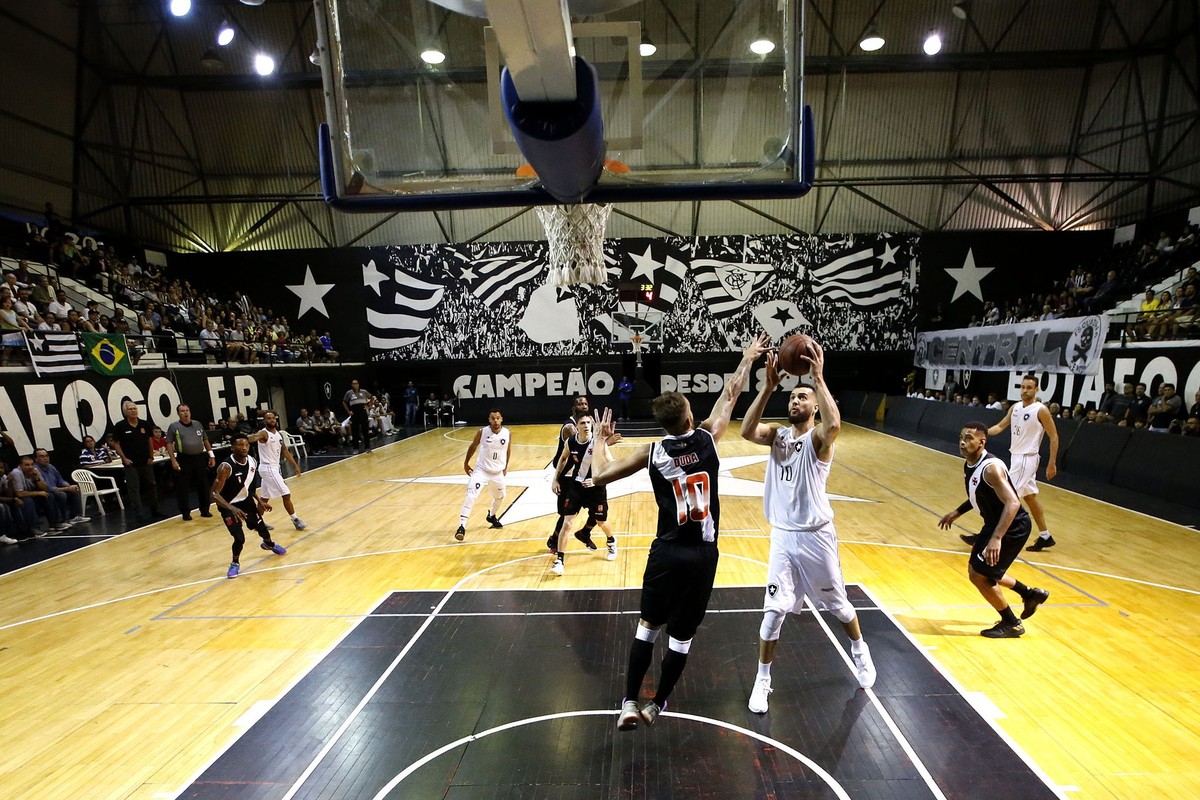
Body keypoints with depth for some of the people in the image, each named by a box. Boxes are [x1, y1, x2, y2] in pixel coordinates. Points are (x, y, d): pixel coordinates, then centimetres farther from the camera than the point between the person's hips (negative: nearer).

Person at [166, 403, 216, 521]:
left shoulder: (198, 424, 9)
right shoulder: (174, 426, -2)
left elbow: (206, 440, 14)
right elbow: (169, 444, -4)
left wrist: (211, 456, 9)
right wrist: (173, 460, -13)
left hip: (200, 458, 3)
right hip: (184, 459, -3)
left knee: (204, 485, 8)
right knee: (183, 488, 2)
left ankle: (205, 510, 20)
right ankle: (185, 513, 14)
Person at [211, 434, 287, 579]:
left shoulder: (252, 462, -10)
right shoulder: (226, 467, -31)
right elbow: (215, 494, -31)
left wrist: (260, 501, 8)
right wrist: (232, 509, -43)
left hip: (246, 500, 6)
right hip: (229, 505, -6)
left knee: (260, 525, 18)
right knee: (239, 538, -15)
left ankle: (269, 544, 52)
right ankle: (235, 563, 15)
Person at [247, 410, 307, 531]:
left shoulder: (279, 434, 9)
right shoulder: (264, 433, -15)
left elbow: (285, 451, 16)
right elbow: (254, 437, -39)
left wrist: (295, 465, 12)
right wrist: (253, 437, -64)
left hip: (274, 467, 9)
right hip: (268, 468, -9)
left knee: (265, 497, 19)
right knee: (286, 494, -8)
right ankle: (295, 520, 0)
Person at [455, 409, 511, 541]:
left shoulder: (507, 434, -11)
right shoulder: (482, 432, -16)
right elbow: (473, 447, 1)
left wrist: (505, 467, 16)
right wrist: (466, 463, 9)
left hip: (498, 472, 3)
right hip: (481, 470, -3)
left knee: (499, 496, 22)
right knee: (470, 496, -19)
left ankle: (492, 516, 51)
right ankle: (462, 526, -16)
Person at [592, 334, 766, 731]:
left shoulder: (652, 452, -8)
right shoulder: (707, 438, -7)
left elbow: (599, 476, -5)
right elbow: (730, 395, 8)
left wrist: (600, 439, 11)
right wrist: (748, 358, 23)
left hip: (667, 552, 0)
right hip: (702, 554, 1)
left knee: (648, 627, 19)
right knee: (682, 635, 15)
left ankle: (628, 704, 21)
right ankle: (656, 705, 29)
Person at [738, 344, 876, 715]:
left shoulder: (818, 438, -12)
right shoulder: (777, 434, 0)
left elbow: (834, 425, -38)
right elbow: (746, 431, -22)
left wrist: (819, 378, -35)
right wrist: (768, 387, -27)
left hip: (816, 536, -3)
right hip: (783, 536, 3)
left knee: (838, 604, 19)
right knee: (774, 610, 3)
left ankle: (860, 651, 49)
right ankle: (763, 680, 20)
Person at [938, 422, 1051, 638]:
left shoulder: (991, 468, -28)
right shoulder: (968, 465, 1)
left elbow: (1013, 503, -35)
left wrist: (996, 538, -42)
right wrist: (956, 513, 16)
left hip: (1012, 528, -9)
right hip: (994, 523, 10)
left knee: (979, 575, -4)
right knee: (978, 569, 21)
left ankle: (1012, 624, 16)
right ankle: (1030, 594, 39)